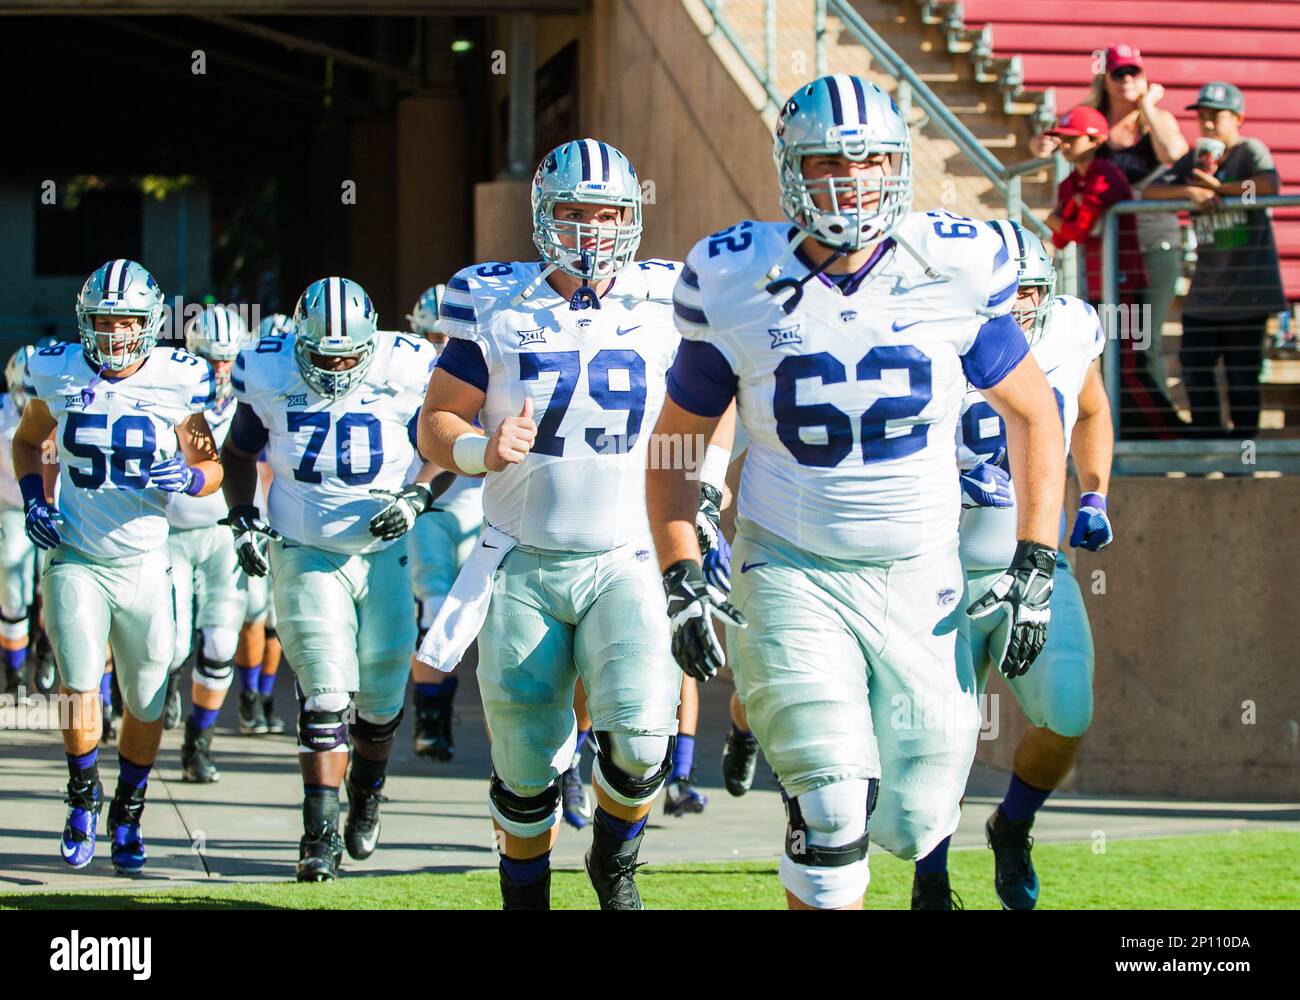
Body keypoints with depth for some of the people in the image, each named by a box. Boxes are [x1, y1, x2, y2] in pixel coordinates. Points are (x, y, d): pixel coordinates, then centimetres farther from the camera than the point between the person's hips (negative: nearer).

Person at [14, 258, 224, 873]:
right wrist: (33, 499, 1)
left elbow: (211, 466, 6)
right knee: (80, 687, -15)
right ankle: (83, 794, 11)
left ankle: (127, 813, 28)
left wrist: (187, 477, -16)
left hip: (146, 562, 1)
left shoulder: (179, 382, -4)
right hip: (75, 559, -1)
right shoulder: (58, 375, -2)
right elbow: (28, 440, 17)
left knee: (146, 704, 6)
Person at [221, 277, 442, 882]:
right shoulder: (269, 378, -7)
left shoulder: (405, 373, -10)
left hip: (385, 554, 1)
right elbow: (238, 453, 11)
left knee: (380, 700, 6)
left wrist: (418, 497, -13)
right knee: (326, 688, -15)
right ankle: (321, 834, -13)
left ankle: (365, 799, 35)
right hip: (305, 554, -1)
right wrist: (242, 519, -2)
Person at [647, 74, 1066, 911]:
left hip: (921, 577, 2)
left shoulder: (952, 272, -5)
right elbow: (675, 445, 6)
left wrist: (1037, 565, 0)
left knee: (913, 822, 3)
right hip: (792, 574, -2)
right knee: (835, 810, -18)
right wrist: (680, 581, -5)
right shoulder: (737, 287, -7)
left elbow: (1033, 414, 7)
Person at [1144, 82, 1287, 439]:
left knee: (1242, 370, -1)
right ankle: (1207, 438, 16)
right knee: (1194, 364, 4)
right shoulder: (1193, 159, 13)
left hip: (1247, 287, -6)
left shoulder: (1250, 150, -4)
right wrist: (1190, 191, -16)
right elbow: (1151, 191, 2)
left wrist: (1218, 188, -15)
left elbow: (1270, 185, -25)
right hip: (1205, 288, 6)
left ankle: (1244, 441, 9)